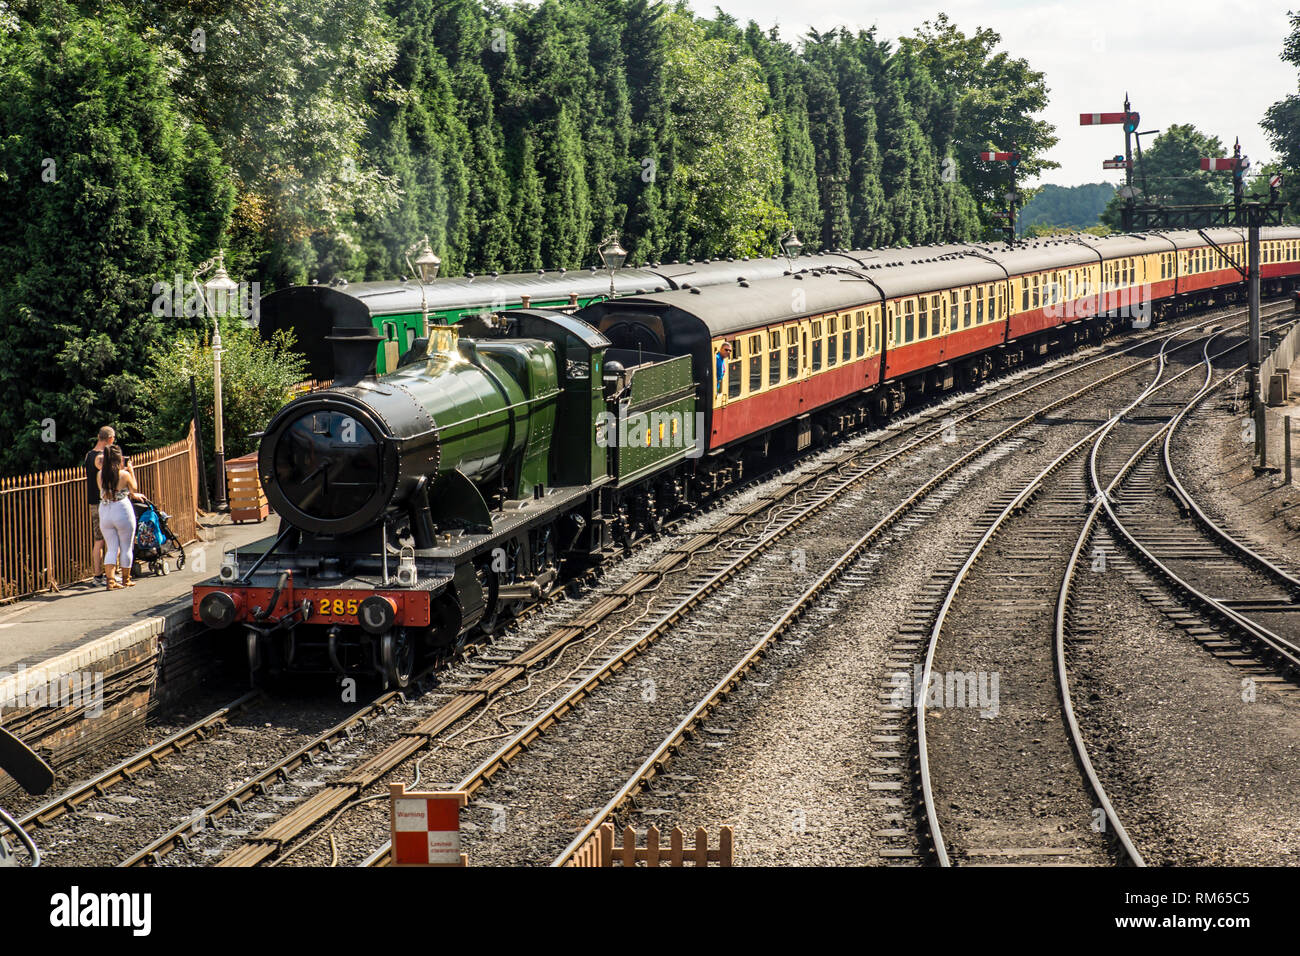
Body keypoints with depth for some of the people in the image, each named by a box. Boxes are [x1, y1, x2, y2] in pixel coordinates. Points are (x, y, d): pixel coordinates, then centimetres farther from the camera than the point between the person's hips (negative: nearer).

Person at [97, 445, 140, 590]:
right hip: (122, 512, -3)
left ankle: (110, 579, -4)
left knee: (111, 548, 9)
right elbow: (134, 489, 4)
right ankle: (126, 580, 21)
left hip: (104, 513, 3)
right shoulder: (124, 475, -12)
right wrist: (130, 471, 12)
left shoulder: (101, 474, -2)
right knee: (126, 548, 12)